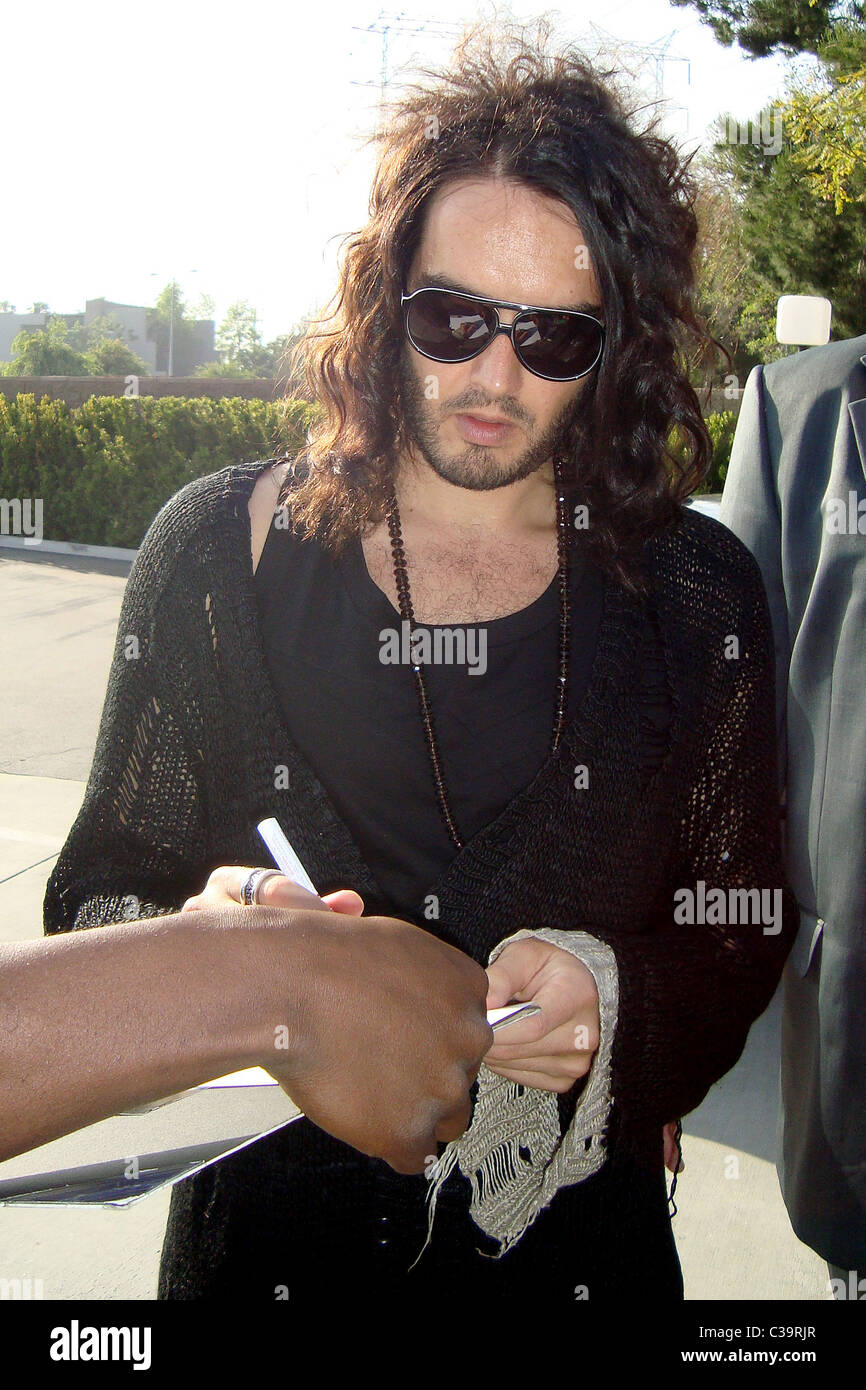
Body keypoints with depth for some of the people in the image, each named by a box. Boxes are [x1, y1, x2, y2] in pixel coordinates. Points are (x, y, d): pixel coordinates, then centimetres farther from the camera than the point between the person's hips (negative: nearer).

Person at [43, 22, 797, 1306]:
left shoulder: (695, 590, -6)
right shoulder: (222, 548, -8)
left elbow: (747, 923, -1)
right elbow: (99, 889, -3)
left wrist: (613, 996, -21)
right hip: (273, 1230, 0)